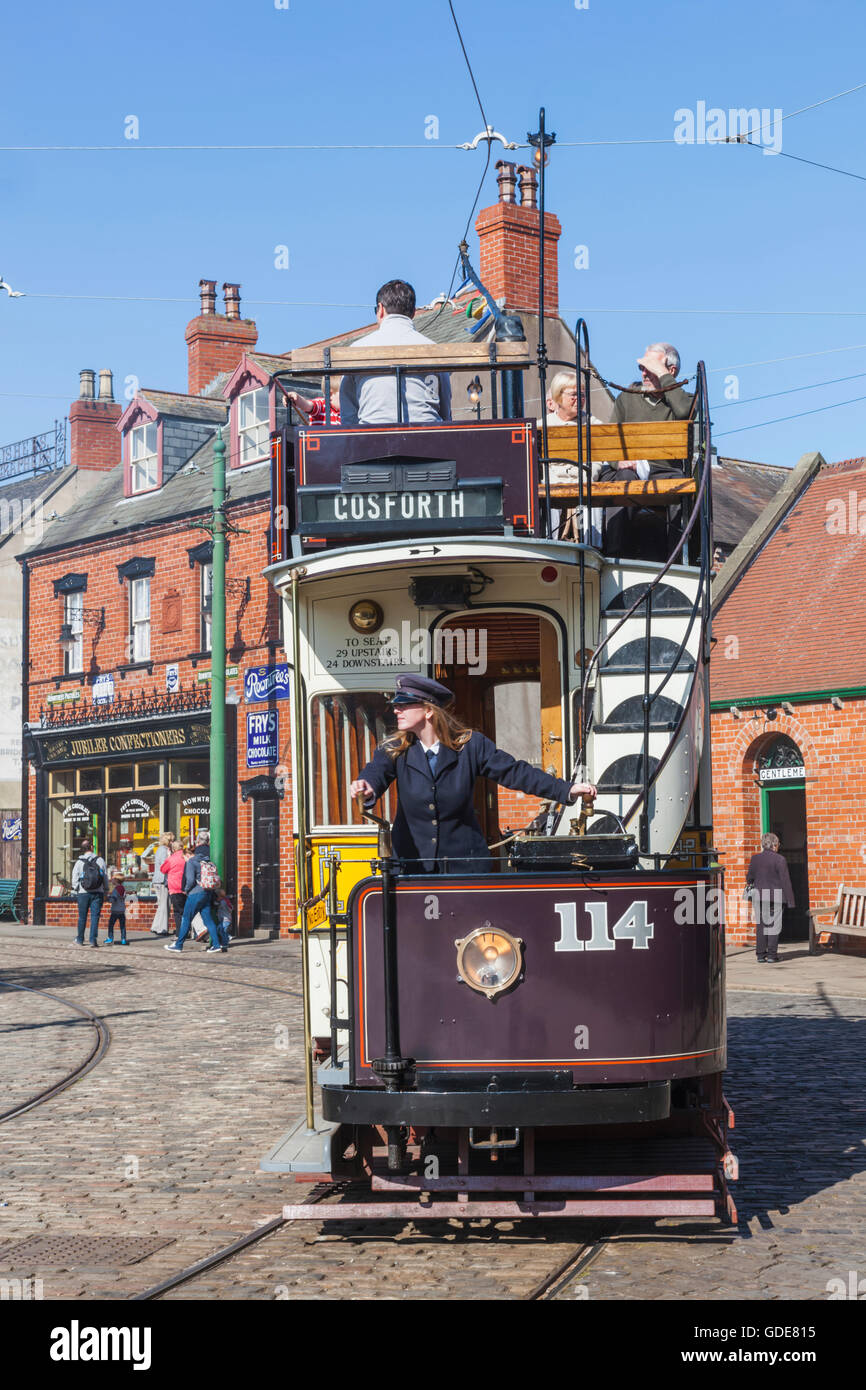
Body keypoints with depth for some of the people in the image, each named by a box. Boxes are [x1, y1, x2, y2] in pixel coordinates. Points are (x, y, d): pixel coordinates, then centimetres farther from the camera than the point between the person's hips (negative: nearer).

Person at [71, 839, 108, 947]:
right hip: (98, 893, 0)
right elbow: (106, 877, 4)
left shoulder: (79, 862, -2)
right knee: (95, 916, 0)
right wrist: (105, 891, 13)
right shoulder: (100, 860, 0)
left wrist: (75, 890, 12)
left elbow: (75, 879, -1)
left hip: (83, 893, 0)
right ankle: (93, 939, -10)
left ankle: (80, 940, 20)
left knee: (82, 917, 10)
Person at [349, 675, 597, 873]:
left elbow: (513, 771, -2)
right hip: (412, 860, 1)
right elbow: (376, 772, -16)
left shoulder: (470, 745, -2)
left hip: (464, 861, -1)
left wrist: (566, 789, -10)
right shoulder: (394, 750, 2)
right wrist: (367, 789, -42)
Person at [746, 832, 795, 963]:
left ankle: (760, 954, 10)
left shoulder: (755, 858, 4)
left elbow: (749, 877, 11)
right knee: (774, 925, 2)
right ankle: (772, 955, -1)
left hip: (759, 895, 4)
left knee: (760, 925, 9)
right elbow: (785, 880, -8)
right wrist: (789, 899, -5)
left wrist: (751, 886, 33)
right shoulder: (780, 859, -8)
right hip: (775, 896, -4)